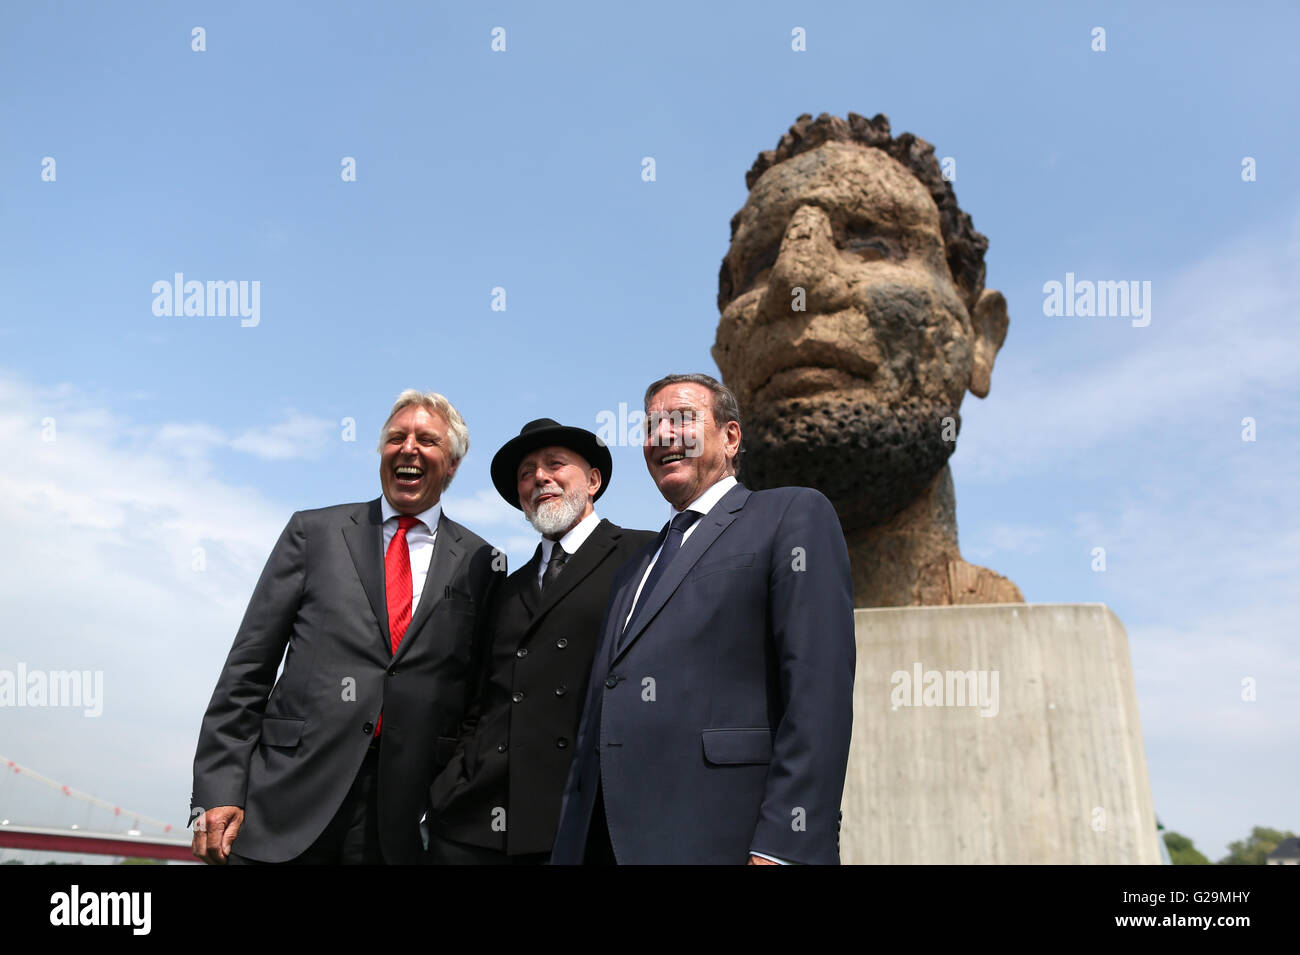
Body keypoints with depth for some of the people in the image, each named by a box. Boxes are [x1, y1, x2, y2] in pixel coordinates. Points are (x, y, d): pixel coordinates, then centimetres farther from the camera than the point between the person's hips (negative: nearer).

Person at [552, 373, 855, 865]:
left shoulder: (794, 514, 0)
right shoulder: (635, 569, 21)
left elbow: (820, 691, -11)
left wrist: (783, 847, -18)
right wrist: (573, 842, 9)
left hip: (717, 836, -6)